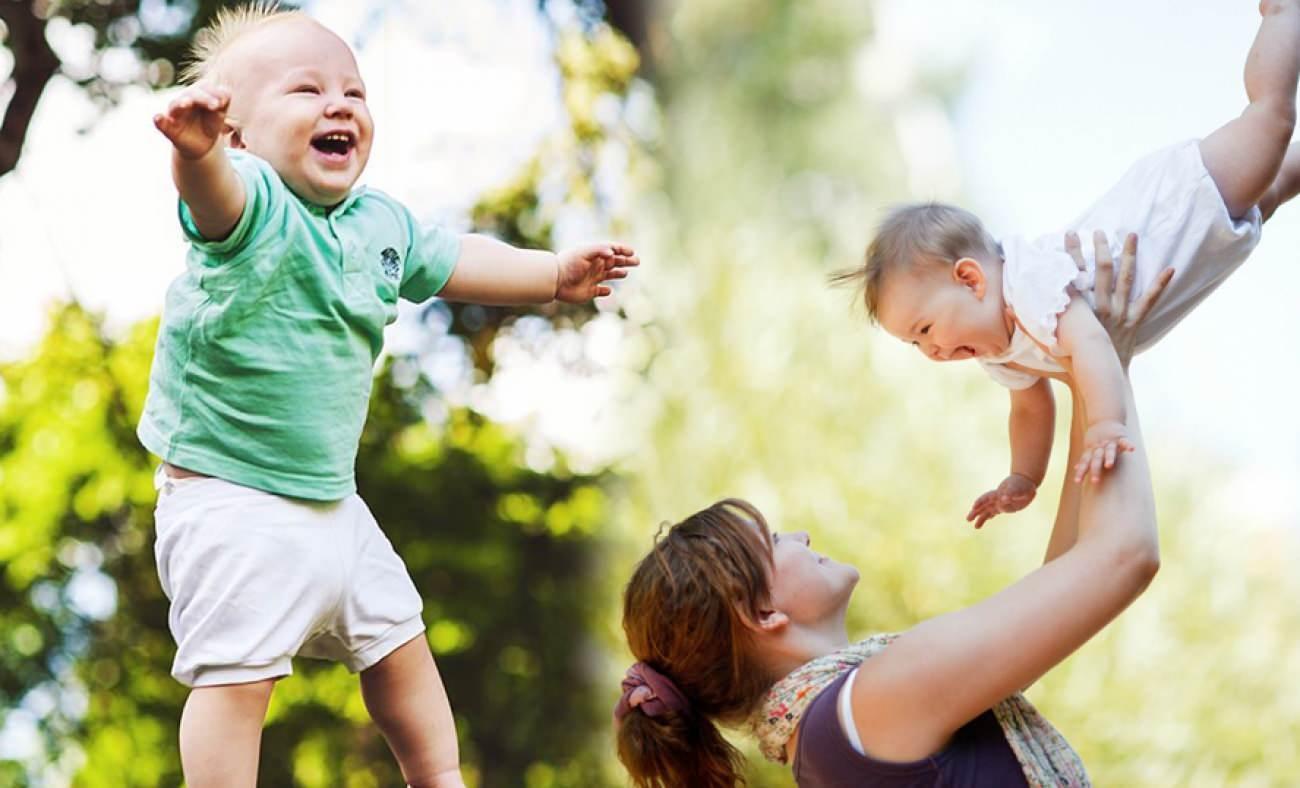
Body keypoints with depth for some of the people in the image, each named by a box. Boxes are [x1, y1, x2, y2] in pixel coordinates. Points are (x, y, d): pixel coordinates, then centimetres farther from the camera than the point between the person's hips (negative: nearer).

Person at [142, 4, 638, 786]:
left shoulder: (381, 221, 3)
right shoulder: (252, 204, -21)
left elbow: (450, 262, 22)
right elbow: (213, 191, -45)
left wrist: (556, 274, 24)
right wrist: (196, 147, -68)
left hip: (329, 498, 8)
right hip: (229, 502, -8)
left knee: (397, 641, 22)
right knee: (238, 671, -13)